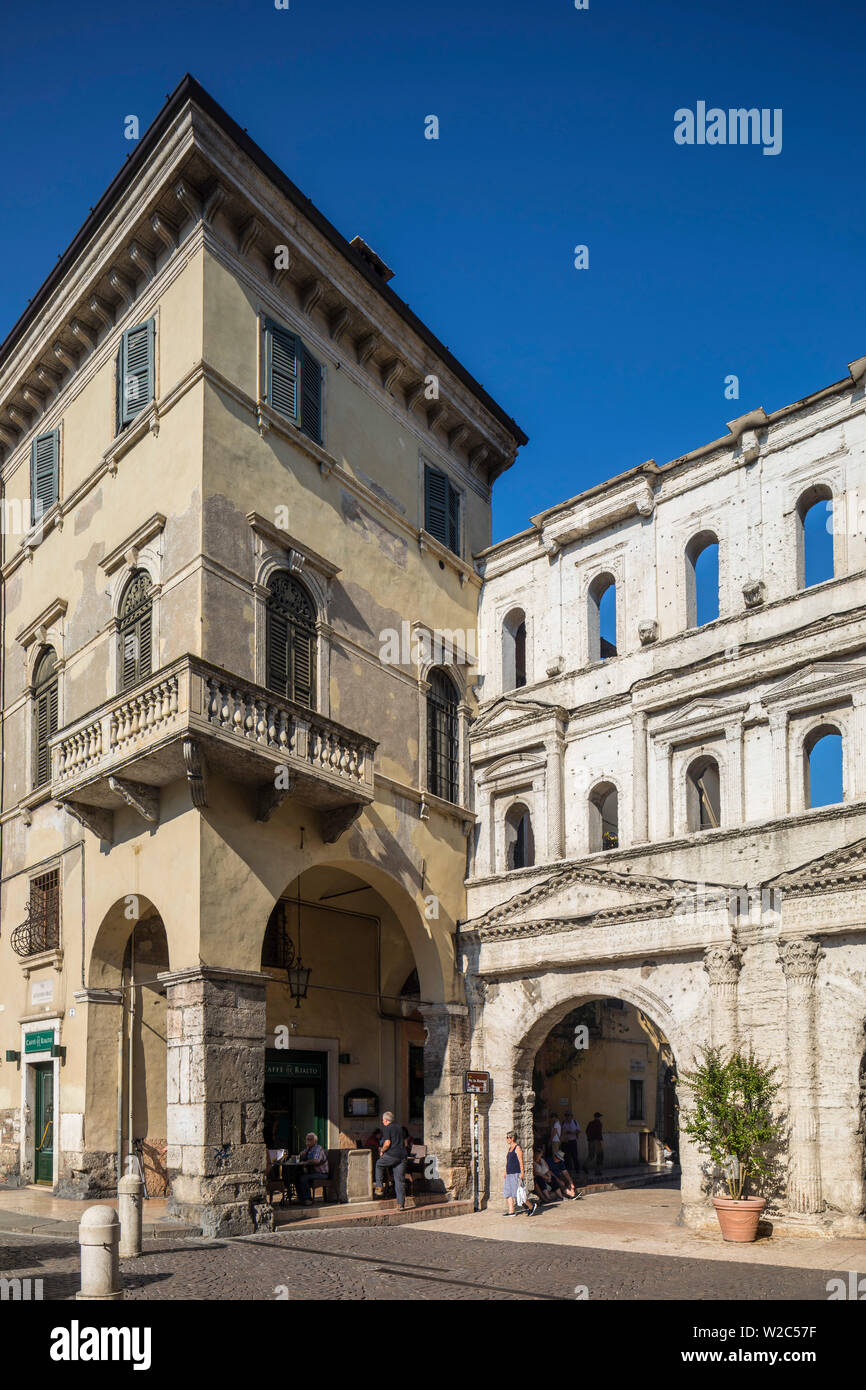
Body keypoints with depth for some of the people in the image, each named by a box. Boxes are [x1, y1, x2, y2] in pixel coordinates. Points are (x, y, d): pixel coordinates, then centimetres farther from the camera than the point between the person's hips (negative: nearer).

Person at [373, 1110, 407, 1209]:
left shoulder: (386, 1128, -2)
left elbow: (387, 1143, -14)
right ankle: (401, 1203, 4)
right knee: (400, 1180, 7)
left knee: (379, 1164, 23)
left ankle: (379, 1187, 18)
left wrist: (382, 1151, 4)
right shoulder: (399, 1128, 19)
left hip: (392, 1155, -6)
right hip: (402, 1155, 6)